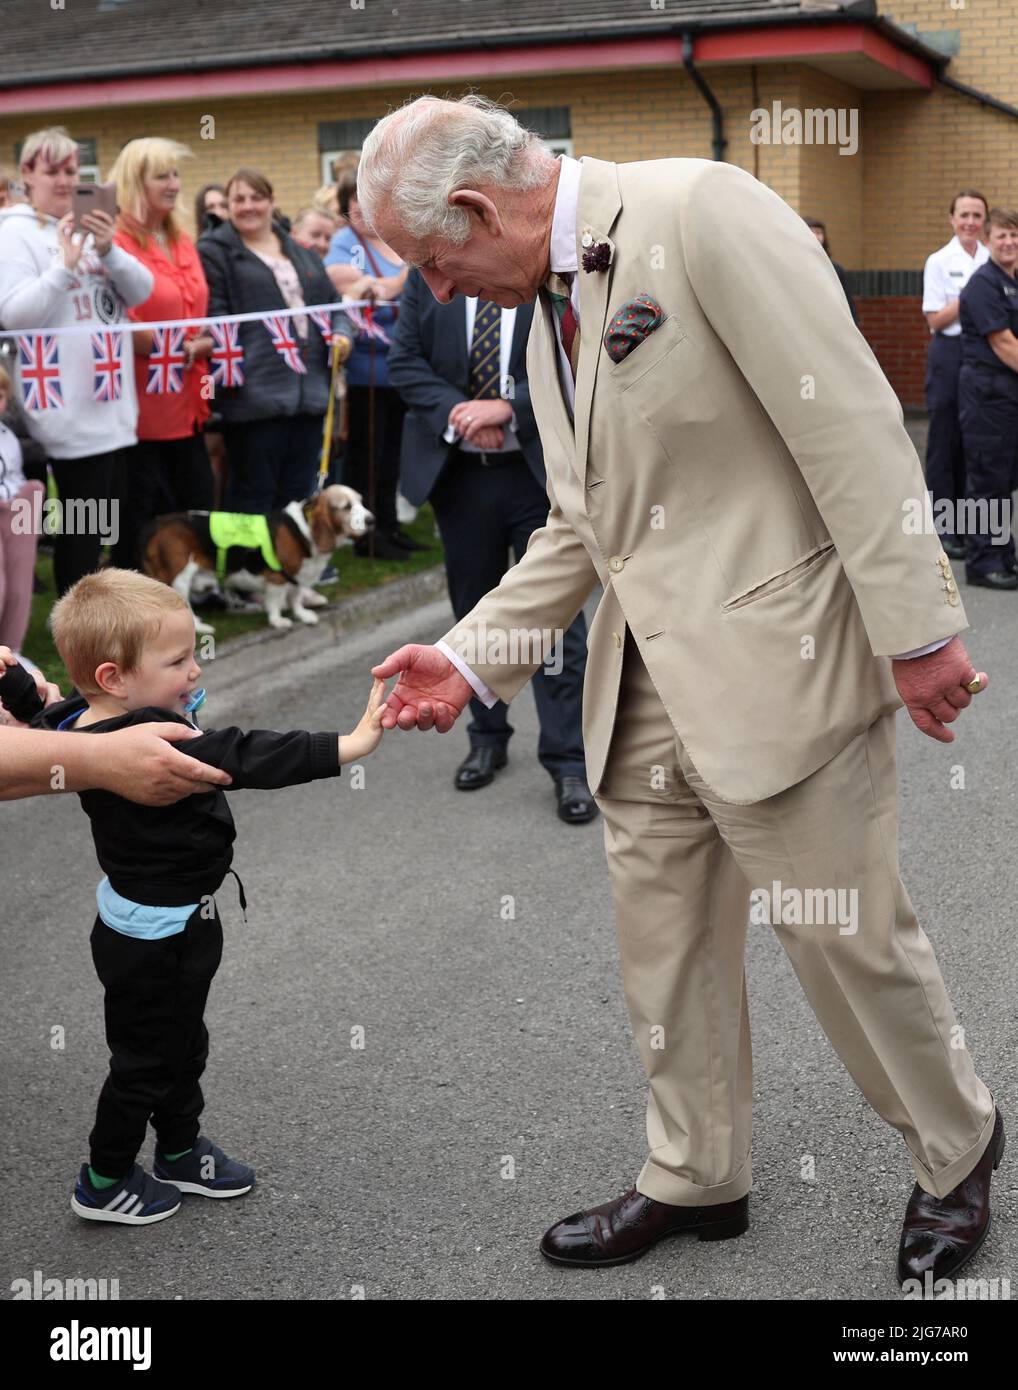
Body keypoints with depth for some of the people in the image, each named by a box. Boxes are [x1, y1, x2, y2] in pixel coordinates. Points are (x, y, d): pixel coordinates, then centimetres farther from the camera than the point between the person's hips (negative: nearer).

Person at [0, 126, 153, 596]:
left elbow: (141, 292, 6)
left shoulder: (90, 227, 15)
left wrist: (109, 251, -12)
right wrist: (65, 267, -25)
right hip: (68, 405, -7)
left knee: (101, 515, 12)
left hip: (108, 399, 7)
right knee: (81, 518, -6)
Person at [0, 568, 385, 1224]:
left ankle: (181, 1151, 45)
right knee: (146, 1061, 12)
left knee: (184, 1045, 26)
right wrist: (348, 747, -45)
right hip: (154, 940, -9)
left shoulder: (77, 722, -8)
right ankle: (104, 1182, 31)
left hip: (171, 924, 9)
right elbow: (244, 757, -42)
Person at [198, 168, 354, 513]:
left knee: (297, 497, 12)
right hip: (255, 396, -6)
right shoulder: (215, 252, 1)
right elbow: (213, 319, -9)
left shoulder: (300, 253, 21)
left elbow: (331, 304, 25)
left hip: (310, 393, 6)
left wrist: (342, 334, 4)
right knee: (253, 496, -2)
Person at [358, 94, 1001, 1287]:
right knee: (661, 948, 15)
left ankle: (955, 1151, 31)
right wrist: (469, 657, 10)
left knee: (847, 937, 4)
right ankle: (693, 1179, 35)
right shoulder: (546, 309, 13)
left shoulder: (699, 210, -14)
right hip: (648, 684, 8)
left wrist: (915, 631, -18)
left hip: (777, 655, -8)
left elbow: (849, 421, -17)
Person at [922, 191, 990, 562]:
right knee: (946, 440, 0)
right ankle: (944, 528, 6)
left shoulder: (992, 260, 8)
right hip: (950, 354, -4)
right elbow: (936, 320, -7)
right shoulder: (940, 262, -3)